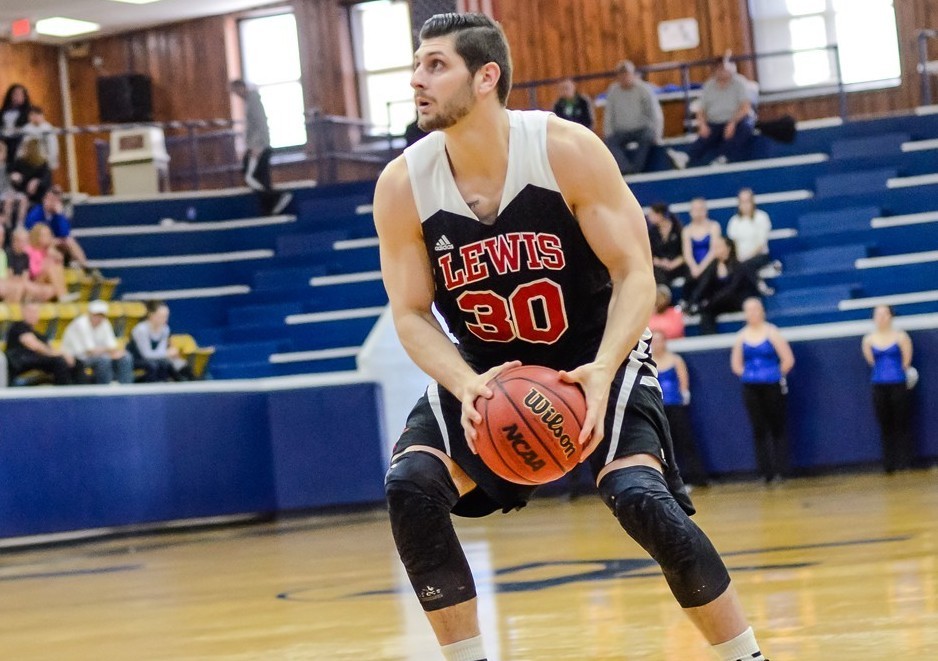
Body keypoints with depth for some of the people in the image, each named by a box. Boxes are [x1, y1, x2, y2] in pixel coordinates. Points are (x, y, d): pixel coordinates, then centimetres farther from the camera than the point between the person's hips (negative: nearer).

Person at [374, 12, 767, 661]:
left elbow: (635, 274, -18)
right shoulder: (402, 186, -13)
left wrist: (601, 372, -35)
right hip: (483, 370, 3)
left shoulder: (568, 149, -21)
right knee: (409, 486, -18)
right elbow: (412, 314, -8)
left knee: (642, 498, -23)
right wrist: (467, 386, -28)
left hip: (595, 359, -3)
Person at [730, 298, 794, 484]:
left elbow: (788, 360, -3)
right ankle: (766, 473, 8)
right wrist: (748, 376, 5)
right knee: (759, 430, 4)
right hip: (751, 389, 3)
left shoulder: (771, 333, -4)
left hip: (772, 387, -3)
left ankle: (780, 470, 3)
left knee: (777, 428, 1)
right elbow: (736, 364, 15)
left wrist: (776, 376, 2)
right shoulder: (741, 336, 6)